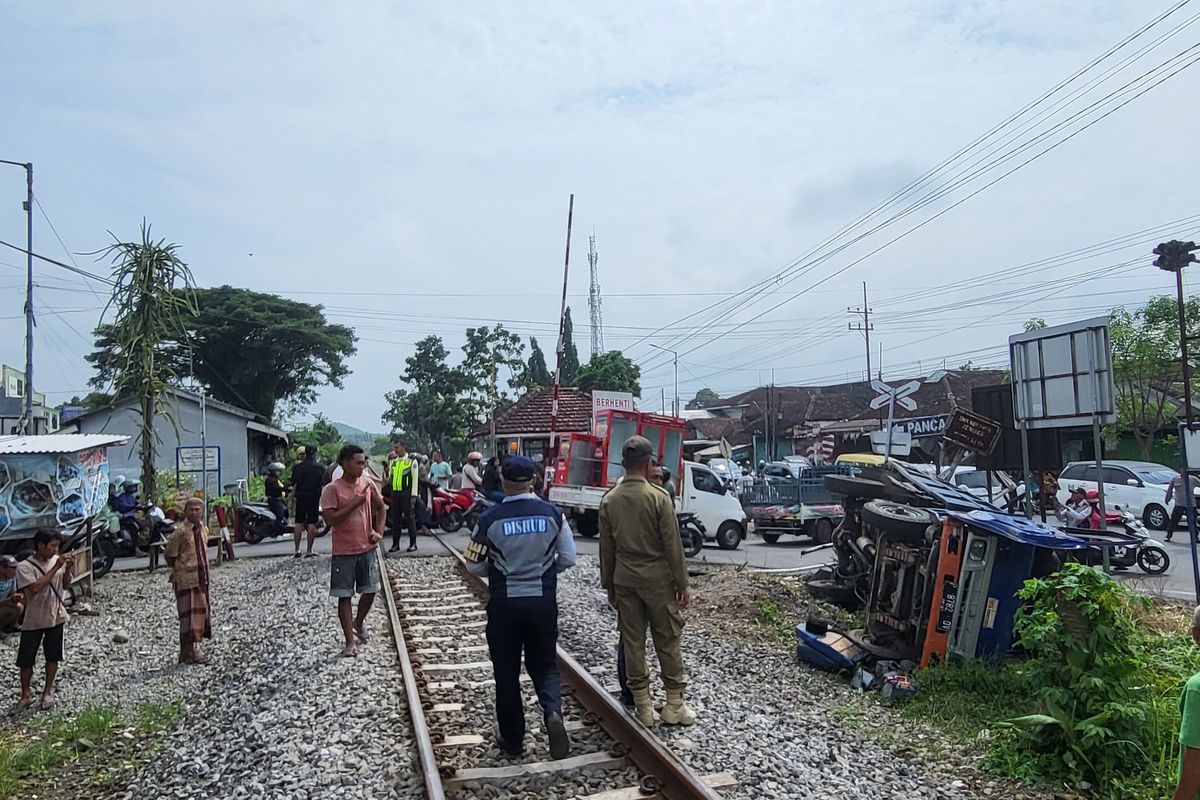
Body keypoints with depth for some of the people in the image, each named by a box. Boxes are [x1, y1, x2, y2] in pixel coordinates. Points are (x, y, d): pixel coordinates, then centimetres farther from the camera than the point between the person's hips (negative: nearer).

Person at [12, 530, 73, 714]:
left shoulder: (56, 561, -2)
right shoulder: (25, 567, -16)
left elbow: (65, 584, 8)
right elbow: (35, 588, -28)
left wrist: (68, 570, -11)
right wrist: (55, 568, -28)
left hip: (56, 617, 3)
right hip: (33, 621, -3)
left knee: (53, 657, 10)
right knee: (26, 660, 6)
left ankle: (48, 692, 26)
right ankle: (26, 696, 22)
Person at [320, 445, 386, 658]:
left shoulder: (368, 483, 2)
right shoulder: (332, 489, -13)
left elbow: (380, 507, 15)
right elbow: (330, 519, -21)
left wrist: (379, 531, 3)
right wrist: (355, 502, -24)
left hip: (367, 548, 4)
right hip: (344, 551, -4)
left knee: (370, 590, 11)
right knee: (344, 596, 1)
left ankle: (358, 622, 38)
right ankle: (350, 642, 9)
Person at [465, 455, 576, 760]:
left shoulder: (489, 519, -12)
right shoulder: (552, 514, -6)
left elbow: (474, 566, -4)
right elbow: (568, 558, -2)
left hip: (504, 604, -1)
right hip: (544, 602, 2)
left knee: (507, 672, 14)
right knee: (544, 665, 17)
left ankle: (512, 738, 24)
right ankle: (553, 712, -8)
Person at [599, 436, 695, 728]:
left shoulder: (609, 500, 0)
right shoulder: (658, 497, -13)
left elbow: (606, 548, 5)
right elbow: (672, 544, -11)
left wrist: (608, 585, 14)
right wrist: (682, 584, -3)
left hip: (624, 580, 4)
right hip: (658, 578, -3)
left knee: (632, 642, 10)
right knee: (668, 640, 8)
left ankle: (643, 708, 17)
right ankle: (675, 706, 16)